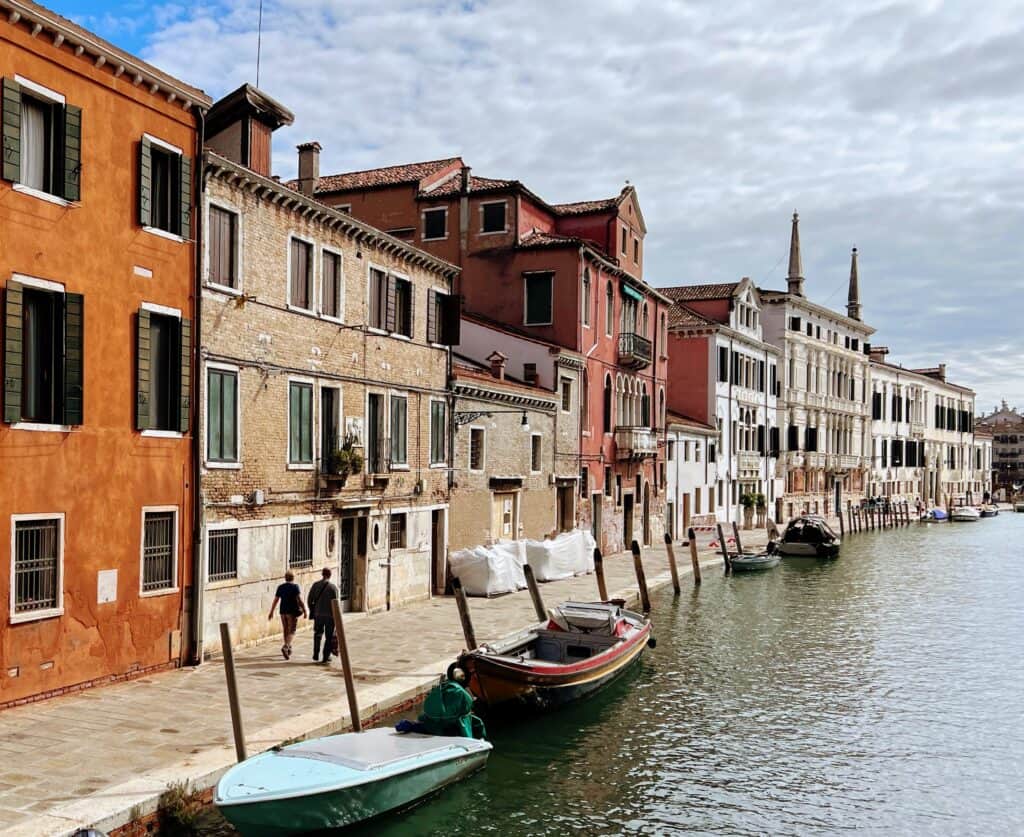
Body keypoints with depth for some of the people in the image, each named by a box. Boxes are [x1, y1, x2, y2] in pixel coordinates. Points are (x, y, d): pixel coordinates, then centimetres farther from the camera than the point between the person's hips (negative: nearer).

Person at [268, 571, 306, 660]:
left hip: (283, 611, 5)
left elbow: (275, 600, 7)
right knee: (292, 631, -5)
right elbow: (299, 600, -14)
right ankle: (286, 647, -25)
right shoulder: (295, 587, -8)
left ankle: (288, 648, 25)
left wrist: (271, 612, 13)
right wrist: (304, 610, -9)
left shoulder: (280, 587, 6)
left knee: (286, 630, 16)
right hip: (292, 611, -5)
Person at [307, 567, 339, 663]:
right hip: (330, 615, -3)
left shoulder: (315, 585, 0)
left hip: (318, 614, 3)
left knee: (318, 634, 23)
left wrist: (312, 611, 16)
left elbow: (309, 601, 3)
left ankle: (316, 654, 21)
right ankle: (326, 657, 9)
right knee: (329, 637, 8)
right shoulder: (333, 587, -11)